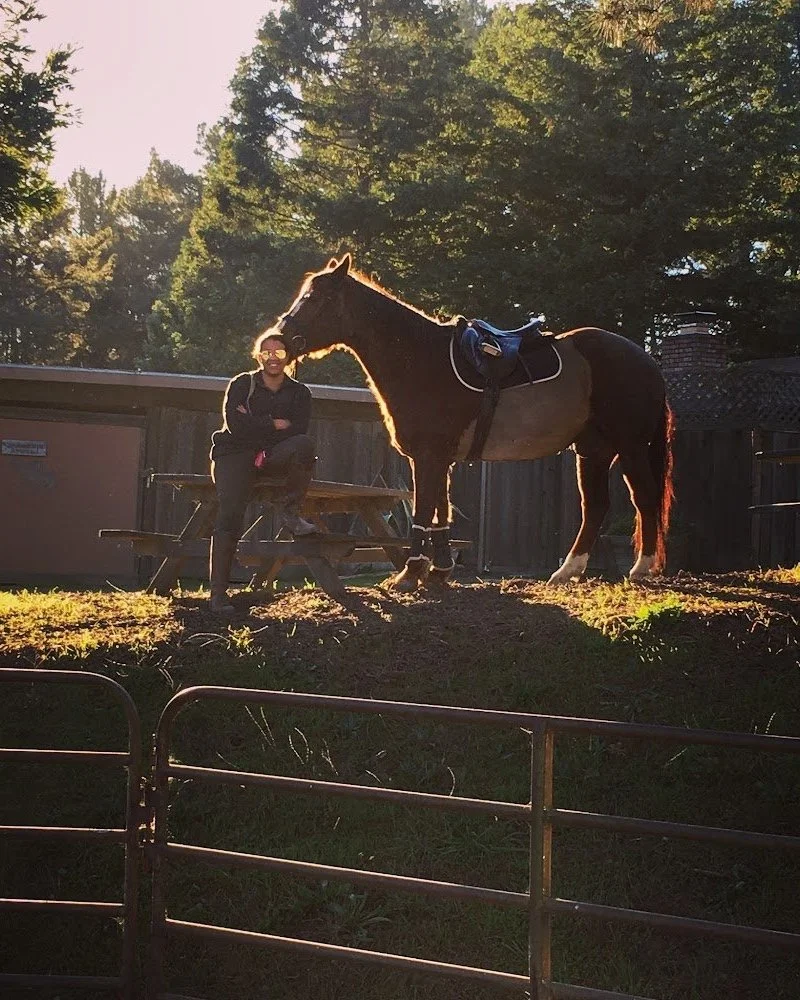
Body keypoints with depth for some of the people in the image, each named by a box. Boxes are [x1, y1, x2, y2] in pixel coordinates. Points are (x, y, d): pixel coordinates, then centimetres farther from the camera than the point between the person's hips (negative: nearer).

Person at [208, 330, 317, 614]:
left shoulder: (299, 392, 10)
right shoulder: (241, 384, 5)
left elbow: (298, 431, -7)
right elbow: (235, 425, -10)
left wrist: (254, 423, -9)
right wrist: (275, 424, -8)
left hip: (273, 456, 2)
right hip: (235, 455, -2)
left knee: (304, 445, -32)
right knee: (230, 513, -25)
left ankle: (290, 511, -16)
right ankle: (218, 592, -26)